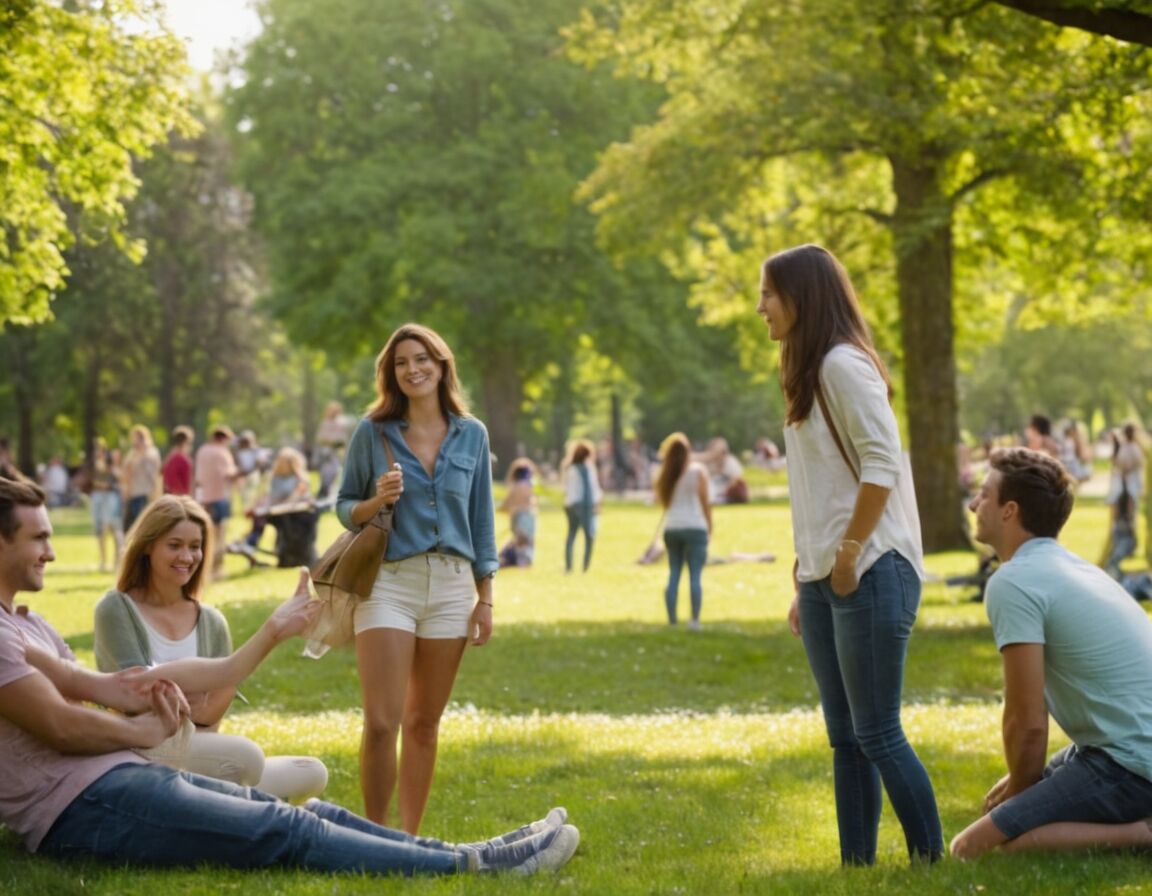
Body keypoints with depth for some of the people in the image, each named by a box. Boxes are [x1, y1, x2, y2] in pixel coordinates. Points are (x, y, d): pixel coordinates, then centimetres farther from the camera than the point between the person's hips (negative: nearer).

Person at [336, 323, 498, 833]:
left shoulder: (472, 435, 7)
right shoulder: (372, 432, 1)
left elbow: (481, 521, 11)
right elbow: (344, 508, 8)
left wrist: (485, 598, 7)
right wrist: (376, 502, -14)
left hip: (451, 585, 2)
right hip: (388, 581, -2)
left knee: (424, 723, 7)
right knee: (381, 723, -11)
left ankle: (409, 837, 16)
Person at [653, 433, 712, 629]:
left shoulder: (665, 474, 8)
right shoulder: (698, 471, -3)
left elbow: (661, 500, 11)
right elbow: (704, 501, -4)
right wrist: (710, 526, 3)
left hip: (671, 528, 4)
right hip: (694, 527, -4)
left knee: (673, 574, 9)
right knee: (695, 575, -4)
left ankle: (672, 620, 7)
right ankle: (694, 619, -11)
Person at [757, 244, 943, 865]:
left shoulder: (843, 364, -10)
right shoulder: (808, 372, 18)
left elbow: (882, 462, -18)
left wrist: (850, 552, -17)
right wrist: (804, 579, 17)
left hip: (869, 573, -9)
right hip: (825, 579, 9)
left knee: (877, 733, -8)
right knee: (845, 737, 8)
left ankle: (930, 860, -1)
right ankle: (856, 862, 11)